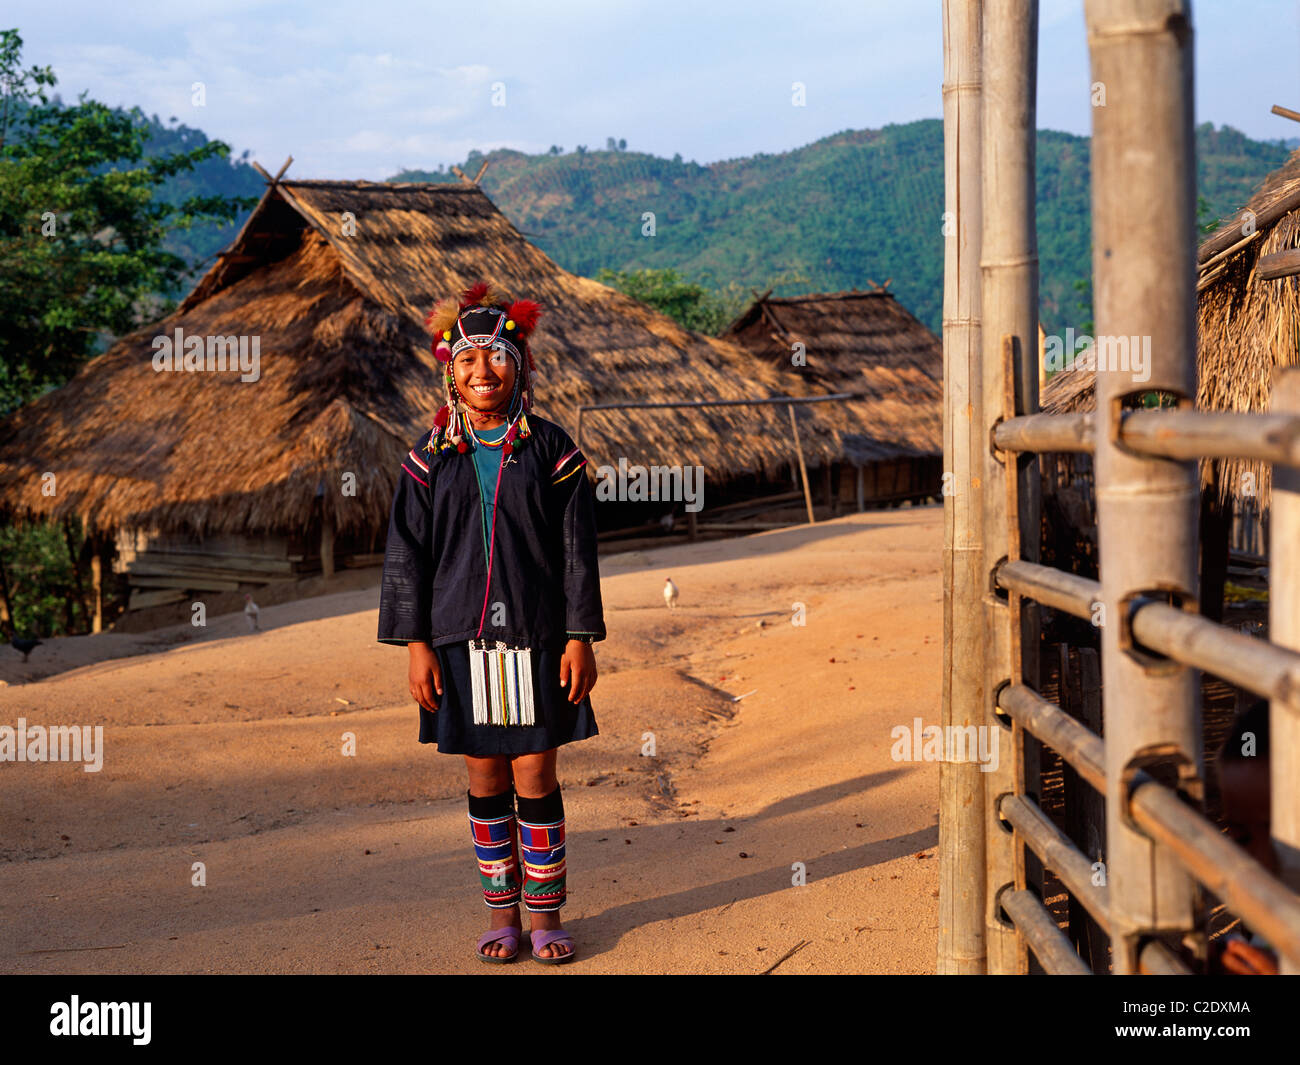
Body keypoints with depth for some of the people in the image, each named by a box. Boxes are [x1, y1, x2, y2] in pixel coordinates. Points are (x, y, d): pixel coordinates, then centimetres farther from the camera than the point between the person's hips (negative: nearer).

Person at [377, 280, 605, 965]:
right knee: (485, 780, 7)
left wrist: (580, 638, -4)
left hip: (535, 638, -1)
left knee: (535, 778, 1)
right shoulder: (431, 458, 3)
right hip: (461, 638, 1)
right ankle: (502, 911, 18)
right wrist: (415, 643, -2)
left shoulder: (551, 450, 0)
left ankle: (545, 914, 12)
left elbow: (577, 550, 1)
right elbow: (407, 553, 4)